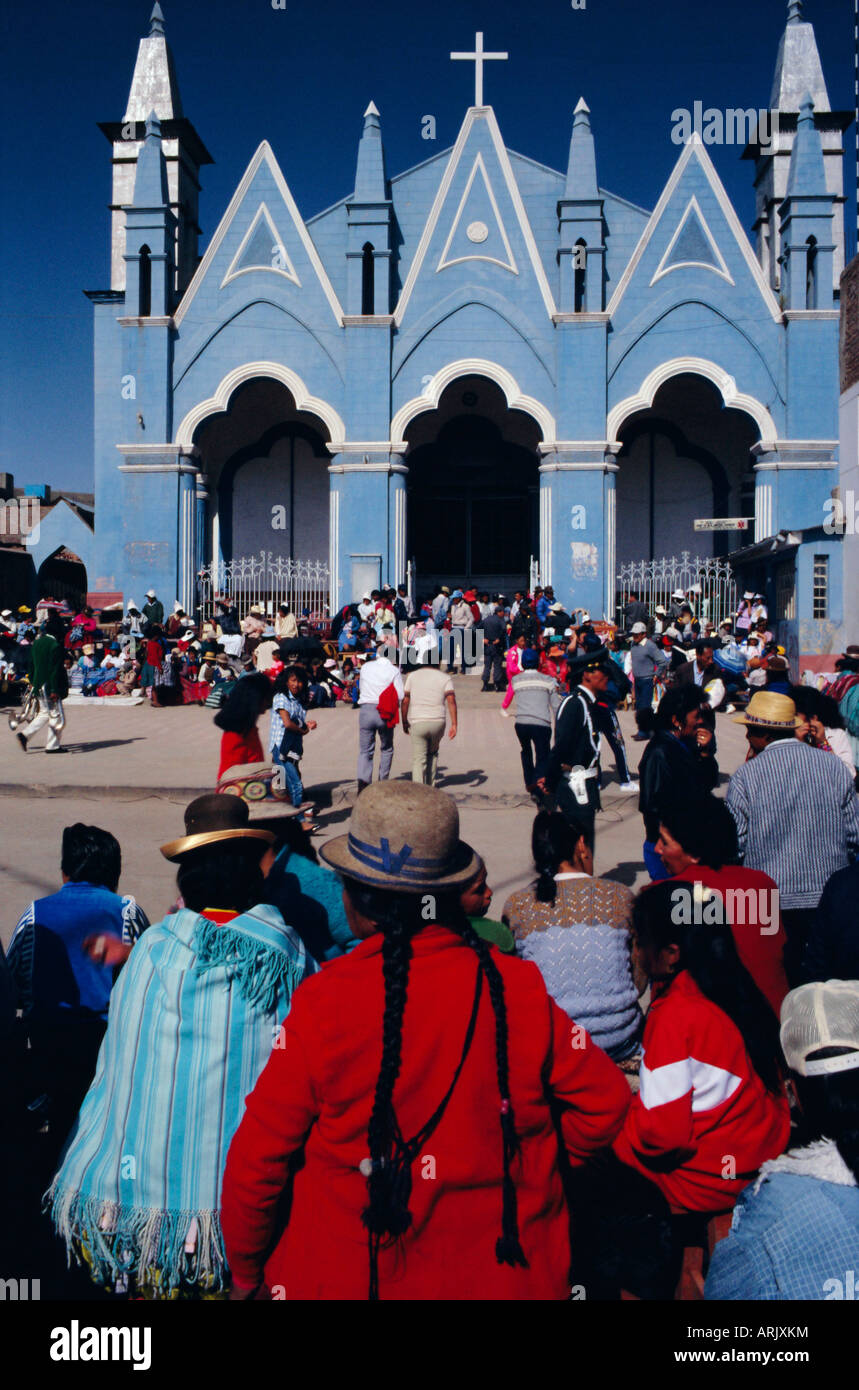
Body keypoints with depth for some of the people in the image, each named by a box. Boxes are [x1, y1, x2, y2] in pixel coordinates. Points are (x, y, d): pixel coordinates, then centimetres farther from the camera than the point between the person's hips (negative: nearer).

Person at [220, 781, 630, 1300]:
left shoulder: (325, 1003, -19)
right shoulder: (519, 990, -12)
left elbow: (258, 1157, -12)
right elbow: (604, 1102, -4)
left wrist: (246, 1269, 5)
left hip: (351, 1277, -2)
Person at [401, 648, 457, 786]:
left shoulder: (412, 676, 6)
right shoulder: (445, 677, 4)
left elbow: (405, 701, 2)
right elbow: (451, 700, -7)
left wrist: (404, 722, 10)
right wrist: (454, 724, -7)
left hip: (417, 723, -1)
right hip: (438, 722, 1)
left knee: (418, 759, 0)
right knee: (433, 753, 25)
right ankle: (429, 784, 26)